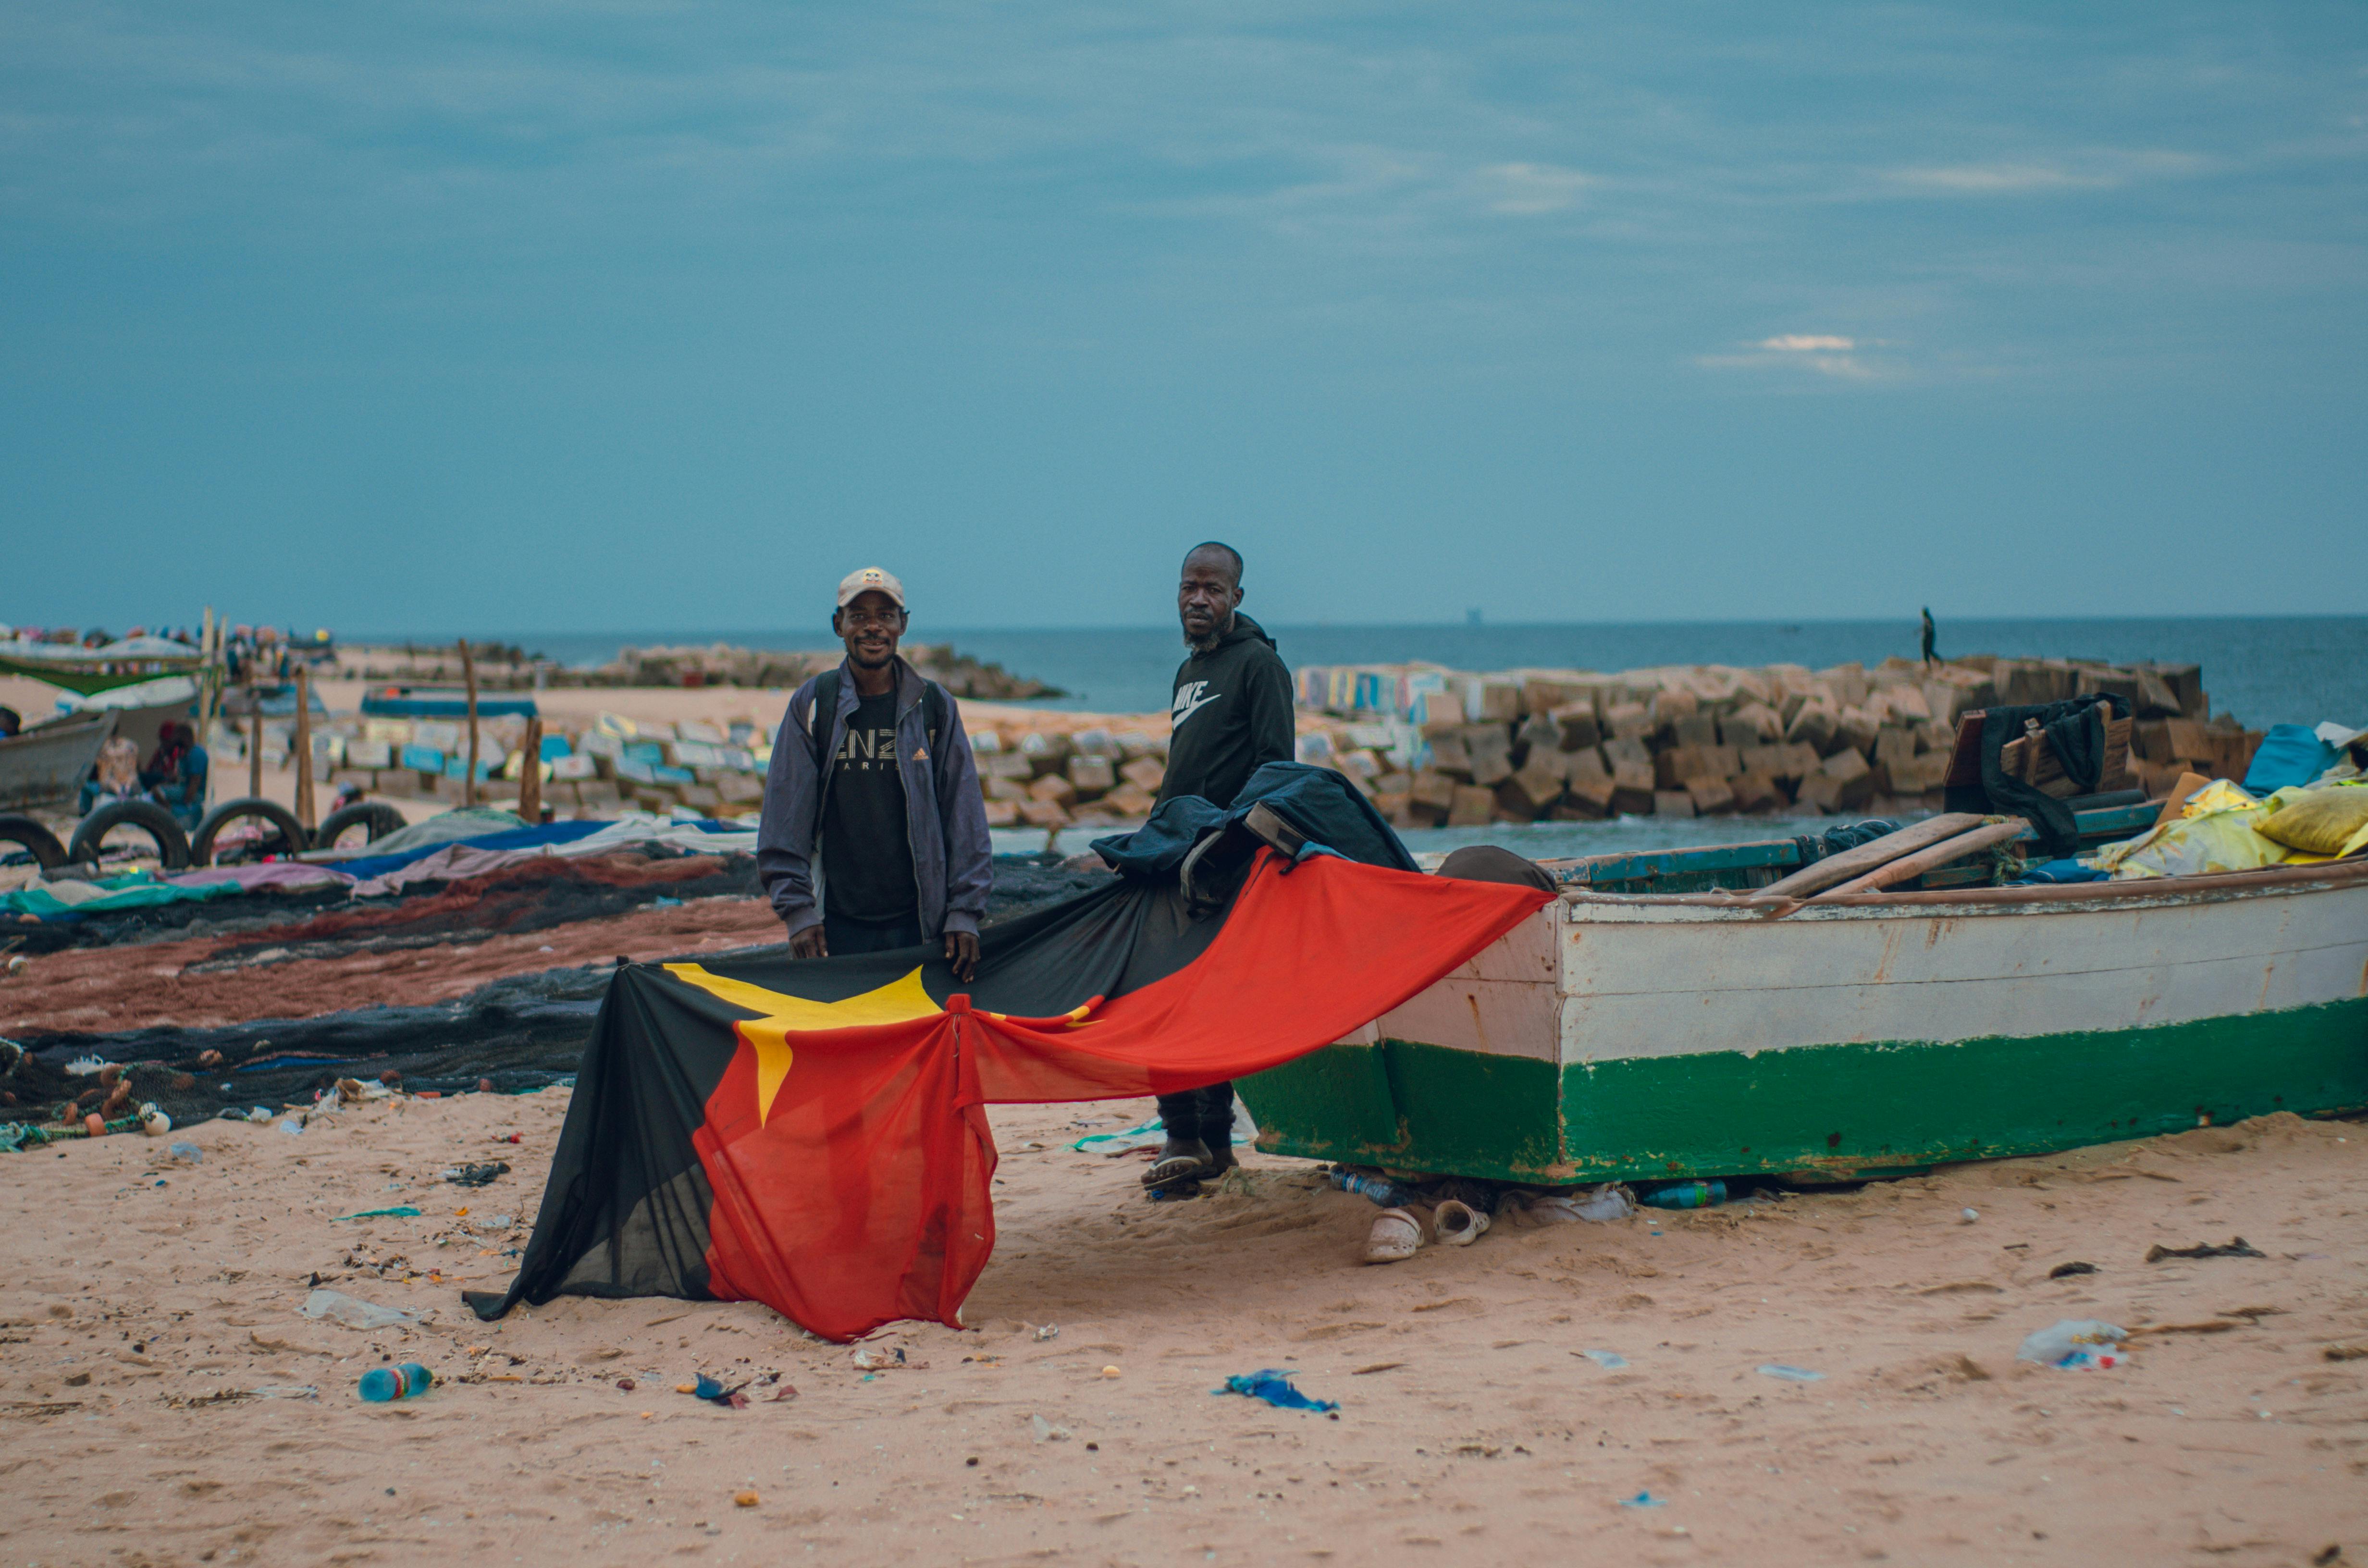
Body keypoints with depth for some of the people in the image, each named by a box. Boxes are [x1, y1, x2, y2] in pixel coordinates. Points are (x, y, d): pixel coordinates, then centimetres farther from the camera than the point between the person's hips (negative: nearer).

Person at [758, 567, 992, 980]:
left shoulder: (935, 706, 5)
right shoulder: (812, 704, 3)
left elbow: (965, 816, 6)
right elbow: (785, 818, 2)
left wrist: (965, 912, 0)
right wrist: (797, 911, -6)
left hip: (919, 923, 0)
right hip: (838, 926, 0)